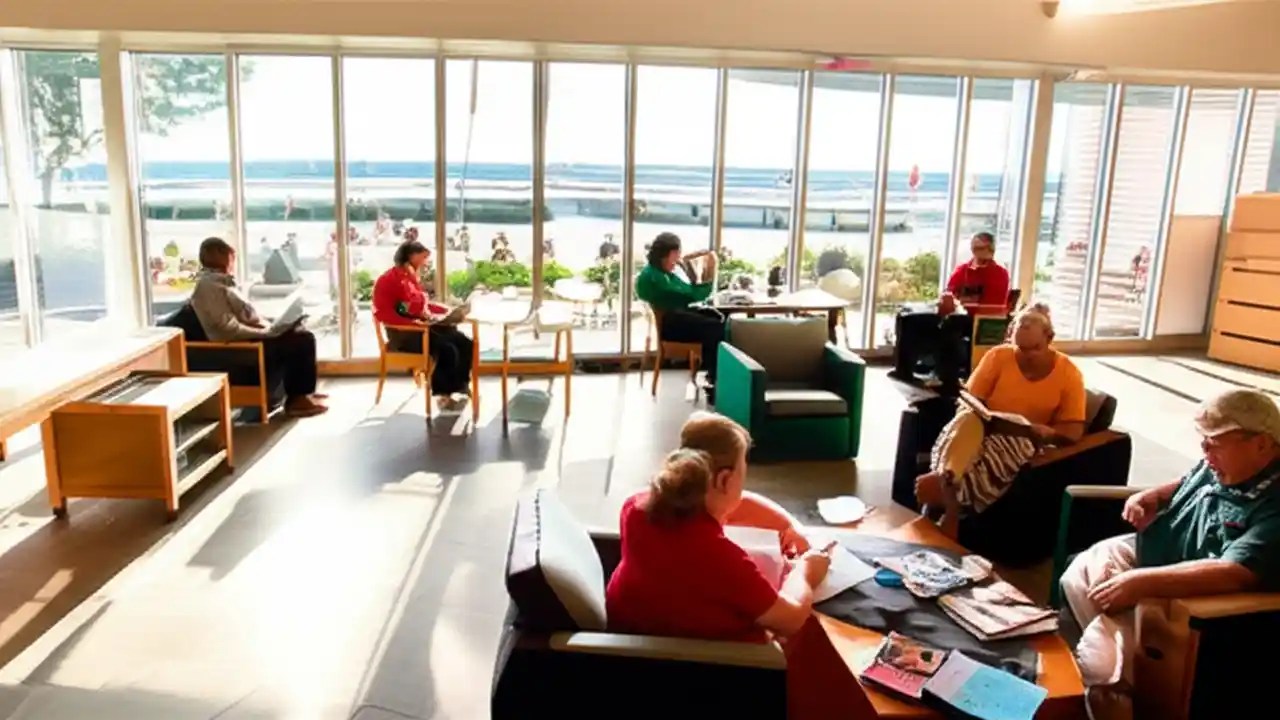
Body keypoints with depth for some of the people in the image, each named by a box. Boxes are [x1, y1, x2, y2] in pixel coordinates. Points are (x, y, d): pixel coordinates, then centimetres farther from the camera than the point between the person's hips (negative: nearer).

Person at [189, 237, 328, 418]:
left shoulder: (220, 281, 17)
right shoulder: (209, 285, -16)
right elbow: (229, 329, -23)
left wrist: (268, 326, 7)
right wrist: (265, 333, -19)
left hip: (250, 339, 11)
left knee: (302, 334, 9)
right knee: (302, 341, -16)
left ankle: (302, 391, 10)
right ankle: (296, 399, -8)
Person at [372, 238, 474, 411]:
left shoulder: (413, 278, 17)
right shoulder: (387, 280, -9)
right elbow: (382, 313, -18)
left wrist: (447, 311, 9)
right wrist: (413, 322, -28)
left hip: (424, 327, 8)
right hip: (404, 334, -8)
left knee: (466, 344, -13)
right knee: (447, 350, -28)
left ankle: (459, 388, -7)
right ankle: (443, 393, -12)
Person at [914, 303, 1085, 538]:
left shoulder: (1069, 374, 0)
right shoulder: (998, 356, 0)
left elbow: (1074, 431, -2)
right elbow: (969, 404, 1)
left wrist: (1046, 432, -22)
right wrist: (978, 414, -22)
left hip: (1022, 442, 0)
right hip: (982, 430, 0)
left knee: (1013, 447, -38)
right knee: (968, 420, -36)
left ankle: (945, 486, -40)